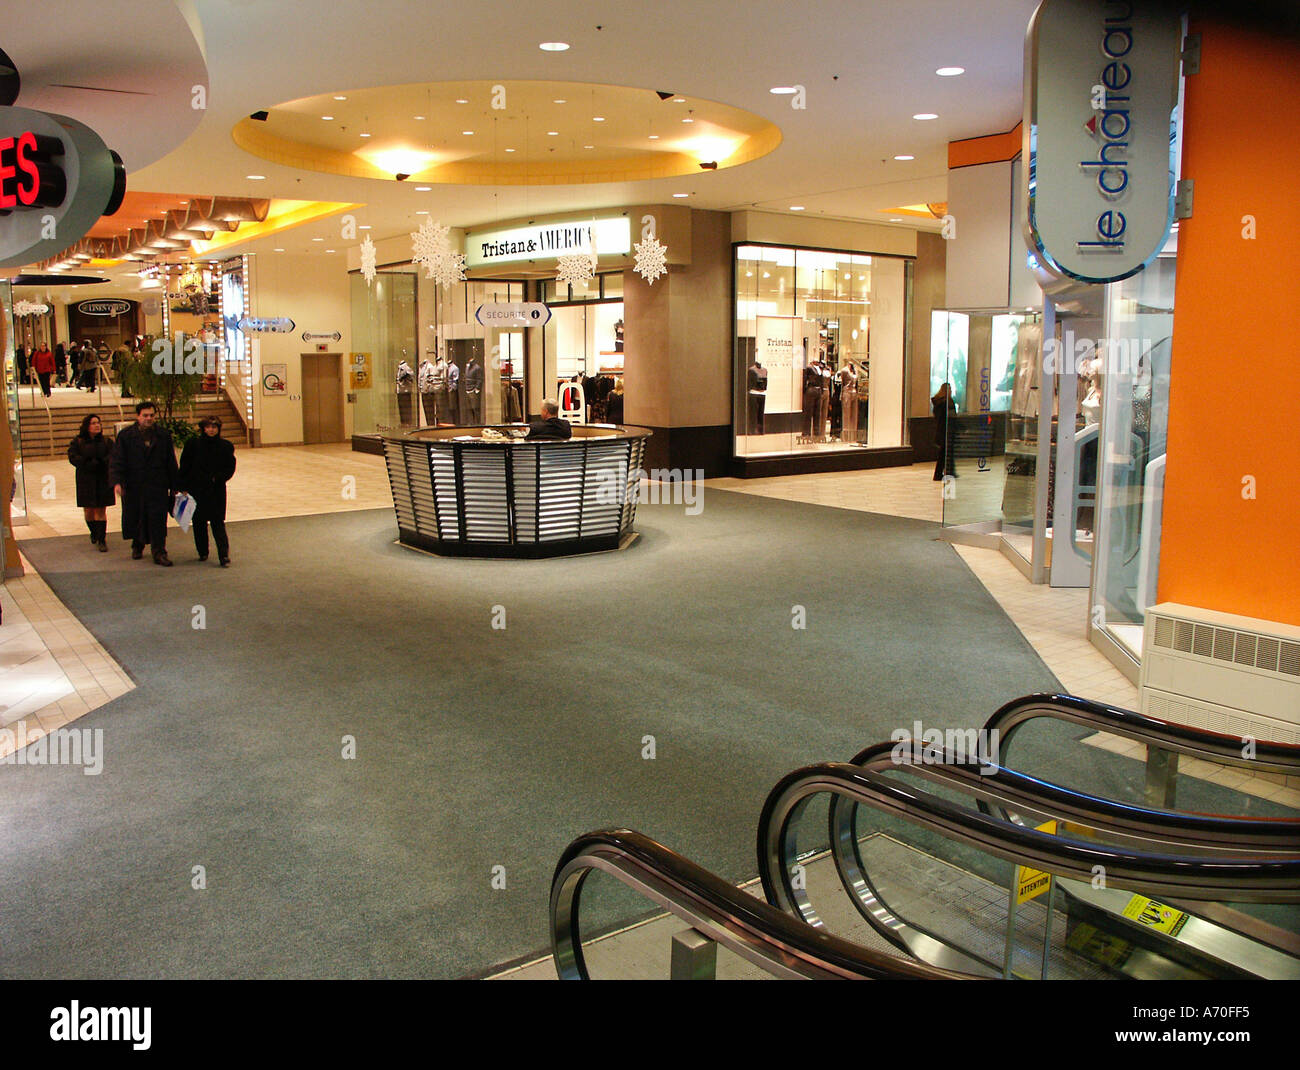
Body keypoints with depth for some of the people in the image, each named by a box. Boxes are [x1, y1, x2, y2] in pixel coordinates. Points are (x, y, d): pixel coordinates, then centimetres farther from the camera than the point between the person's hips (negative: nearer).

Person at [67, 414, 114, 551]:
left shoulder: (107, 441, 5)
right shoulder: (77, 442, 2)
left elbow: (112, 456, -7)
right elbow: (73, 457, -9)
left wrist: (99, 463, -22)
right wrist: (88, 464, -21)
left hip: (103, 480, 0)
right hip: (85, 480, 0)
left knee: (101, 510, -3)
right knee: (89, 510, 8)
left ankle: (102, 540, -2)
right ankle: (94, 533, 33)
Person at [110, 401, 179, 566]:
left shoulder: (163, 435, 6)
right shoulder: (126, 436, 2)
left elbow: (171, 463, 10)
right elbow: (117, 461, -2)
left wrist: (174, 486, 9)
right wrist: (117, 481, -15)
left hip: (158, 486, 0)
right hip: (133, 486, 0)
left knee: (158, 519, -7)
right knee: (134, 518, 11)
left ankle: (159, 552, -4)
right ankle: (137, 546, 33)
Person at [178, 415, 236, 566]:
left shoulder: (226, 446, 0)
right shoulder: (193, 444, -1)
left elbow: (230, 468, 4)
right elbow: (184, 467, 1)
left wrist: (218, 478, -12)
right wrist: (184, 487, -4)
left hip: (217, 491, -1)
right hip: (197, 490, 1)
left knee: (218, 522, -5)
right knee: (199, 522, 9)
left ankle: (224, 555, -8)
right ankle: (202, 552, 23)